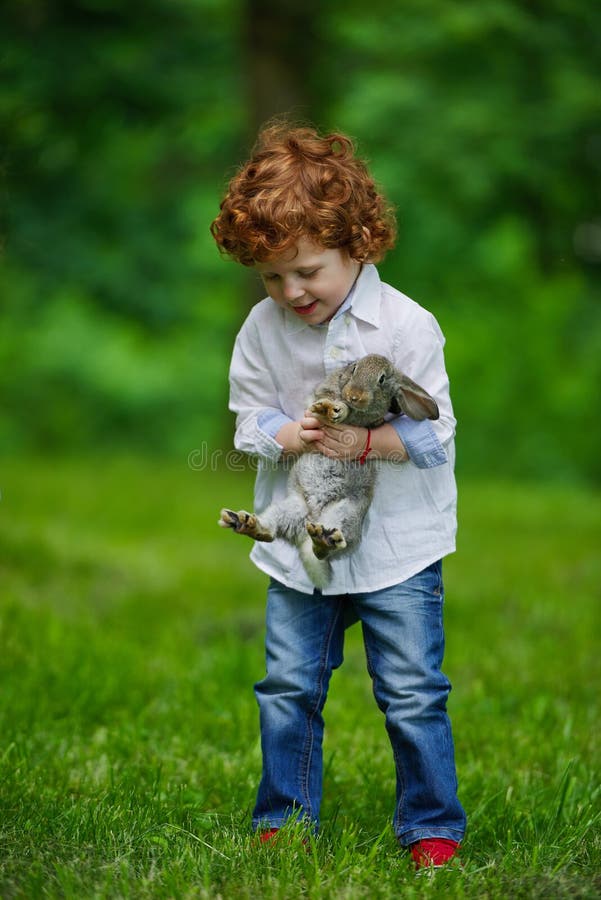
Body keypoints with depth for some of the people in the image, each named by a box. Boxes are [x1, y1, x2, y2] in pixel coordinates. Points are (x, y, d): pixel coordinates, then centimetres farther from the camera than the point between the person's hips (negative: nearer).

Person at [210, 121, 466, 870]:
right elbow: (249, 420, 4)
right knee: (288, 689, 10)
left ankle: (432, 826, 15)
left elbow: (433, 434, -13)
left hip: (396, 543, -3)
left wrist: (364, 440, -27)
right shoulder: (262, 330, -3)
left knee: (412, 693, 0)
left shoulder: (406, 325, -14)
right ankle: (284, 817, 25)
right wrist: (285, 435, -18)